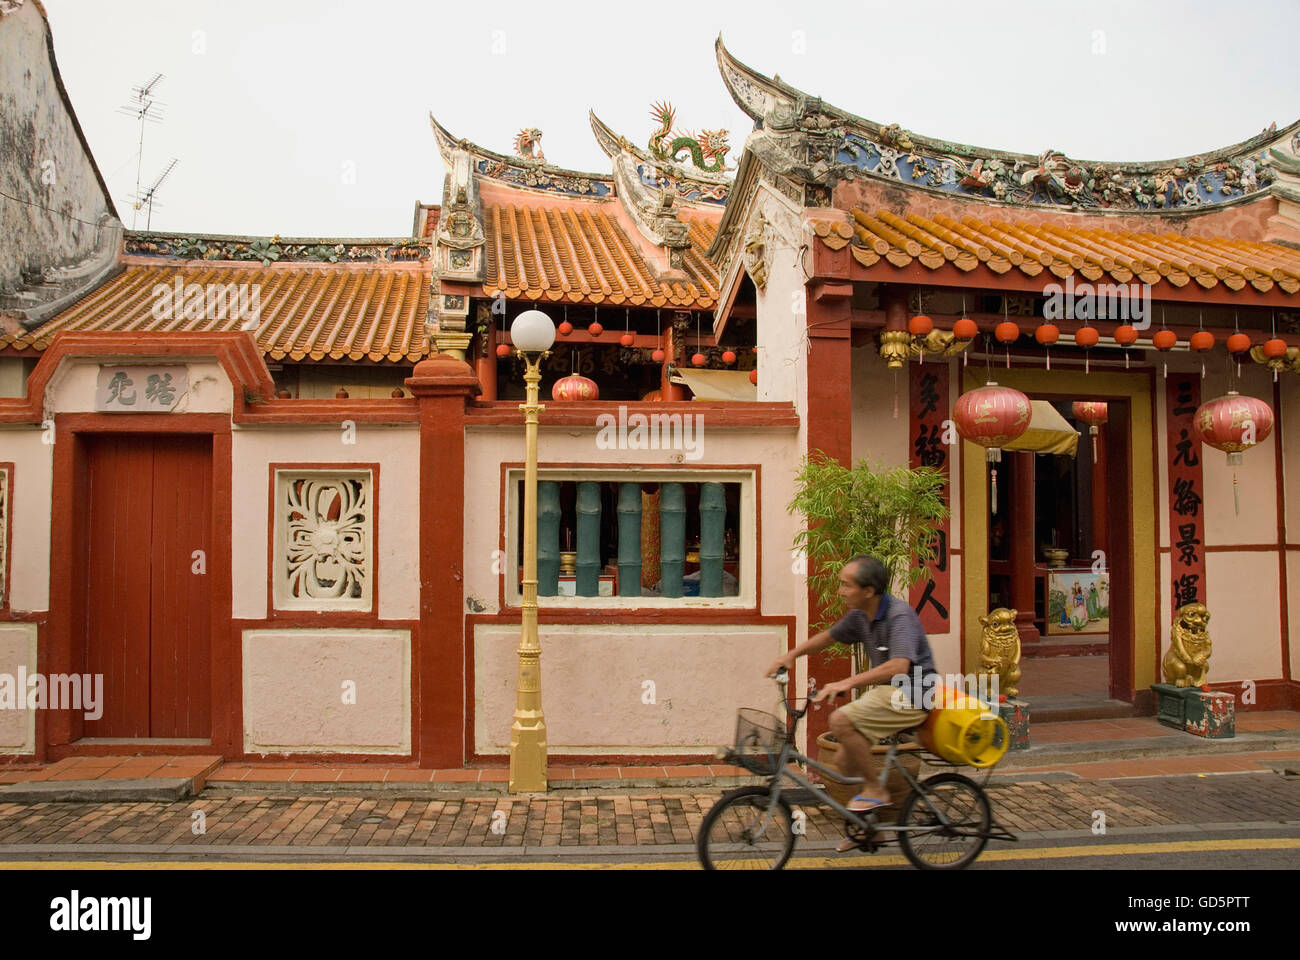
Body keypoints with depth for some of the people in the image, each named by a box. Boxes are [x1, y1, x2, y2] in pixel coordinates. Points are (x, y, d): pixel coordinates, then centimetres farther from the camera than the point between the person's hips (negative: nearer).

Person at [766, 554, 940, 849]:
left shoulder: (900, 615, -22)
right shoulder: (860, 616, 4)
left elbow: (899, 667, -36)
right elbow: (830, 636, 22)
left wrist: (848, 683, -42)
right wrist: (792, 655, 12)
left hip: (910, 696, -9)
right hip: (885, 691, 9)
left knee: (841, 720, -25)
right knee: (847, 761, 5)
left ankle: (876, 790, -8)